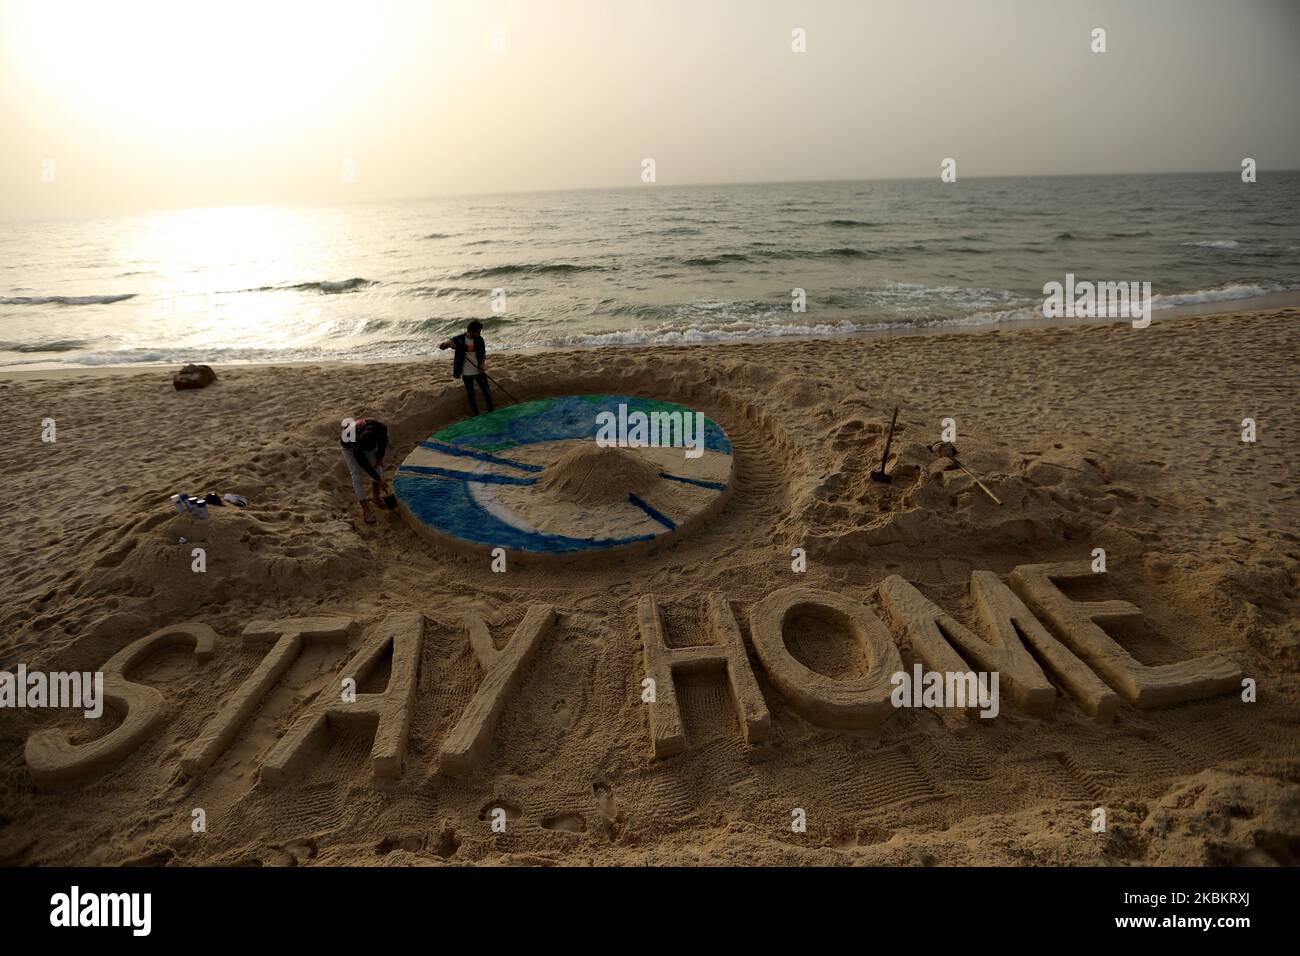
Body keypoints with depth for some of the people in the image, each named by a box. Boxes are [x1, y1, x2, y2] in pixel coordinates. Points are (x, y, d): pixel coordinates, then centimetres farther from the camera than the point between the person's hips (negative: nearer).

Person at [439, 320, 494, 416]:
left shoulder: (479, 340, -5)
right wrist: (448, 343, -33)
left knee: (487, 392, 5)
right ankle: (476, 415, 23)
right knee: (471, 396, 9)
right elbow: (441, 346, -9)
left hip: (479, 371, 2)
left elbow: (483, 354, 6)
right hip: (467, 373, -2)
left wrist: (481, 365, -12)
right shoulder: (459, 339, -12)